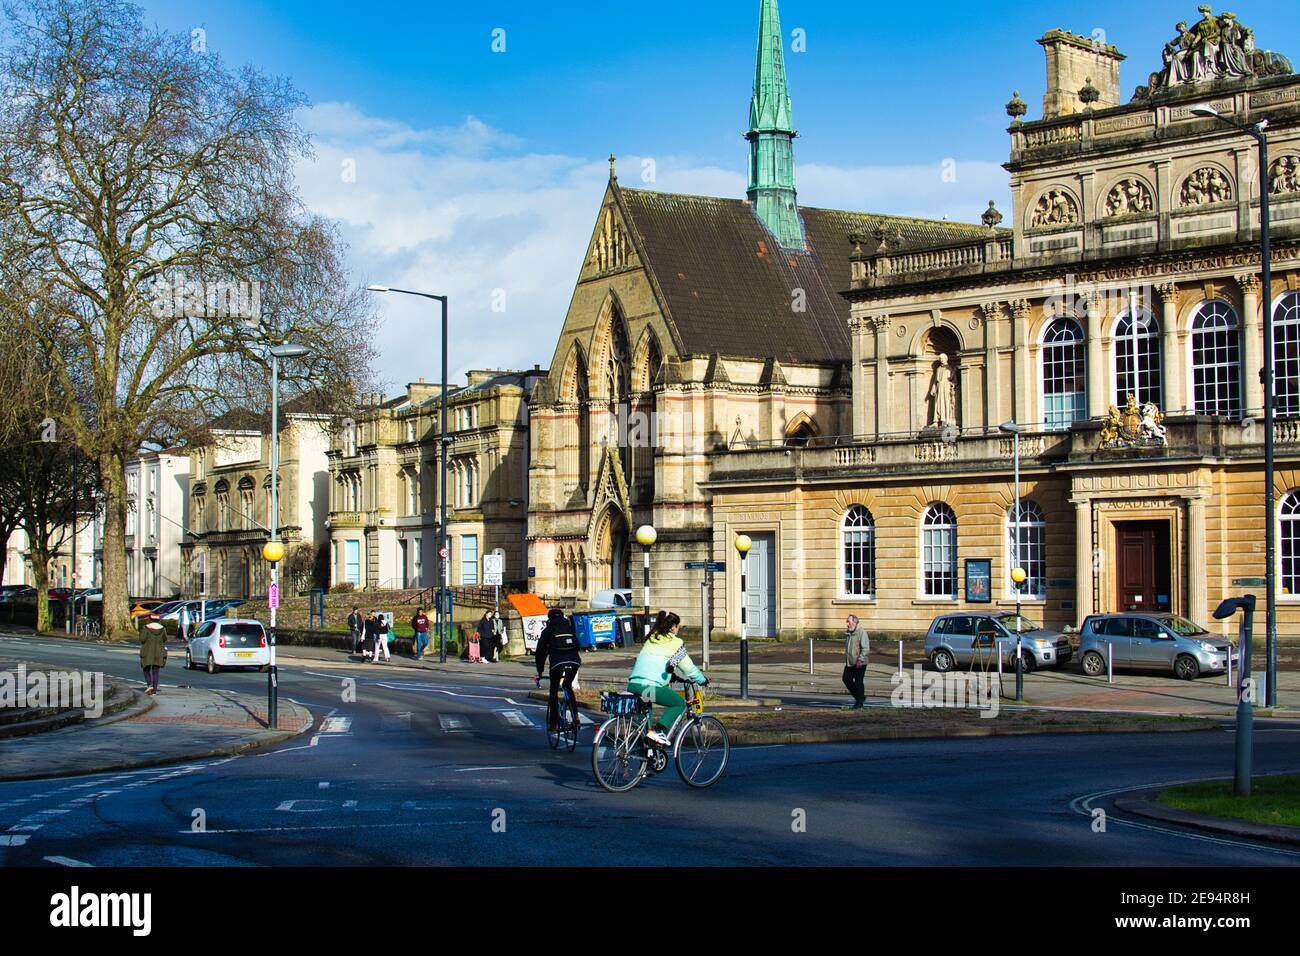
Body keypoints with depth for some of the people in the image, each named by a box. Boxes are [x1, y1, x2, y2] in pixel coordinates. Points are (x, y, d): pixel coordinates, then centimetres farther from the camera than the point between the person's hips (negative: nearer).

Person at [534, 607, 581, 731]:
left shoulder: (547, 631, 16)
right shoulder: (570, 627, 25)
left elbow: (541, 652, 15)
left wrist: (539, 673, 21)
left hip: (557, 662, -3)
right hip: (574, 661, 3)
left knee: (554, 691, 12)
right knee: (568, 687, 25)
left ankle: (553, 722, 6)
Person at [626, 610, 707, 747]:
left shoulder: (650, 640, 26)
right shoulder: (676, 643, 7)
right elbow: (688, 667, 14)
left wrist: (671, 676, 50)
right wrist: (702, 679, 31)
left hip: (633, 684, 7)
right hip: (651, 686, -7)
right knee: (680, 703, 12)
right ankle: (658, 730, -6)